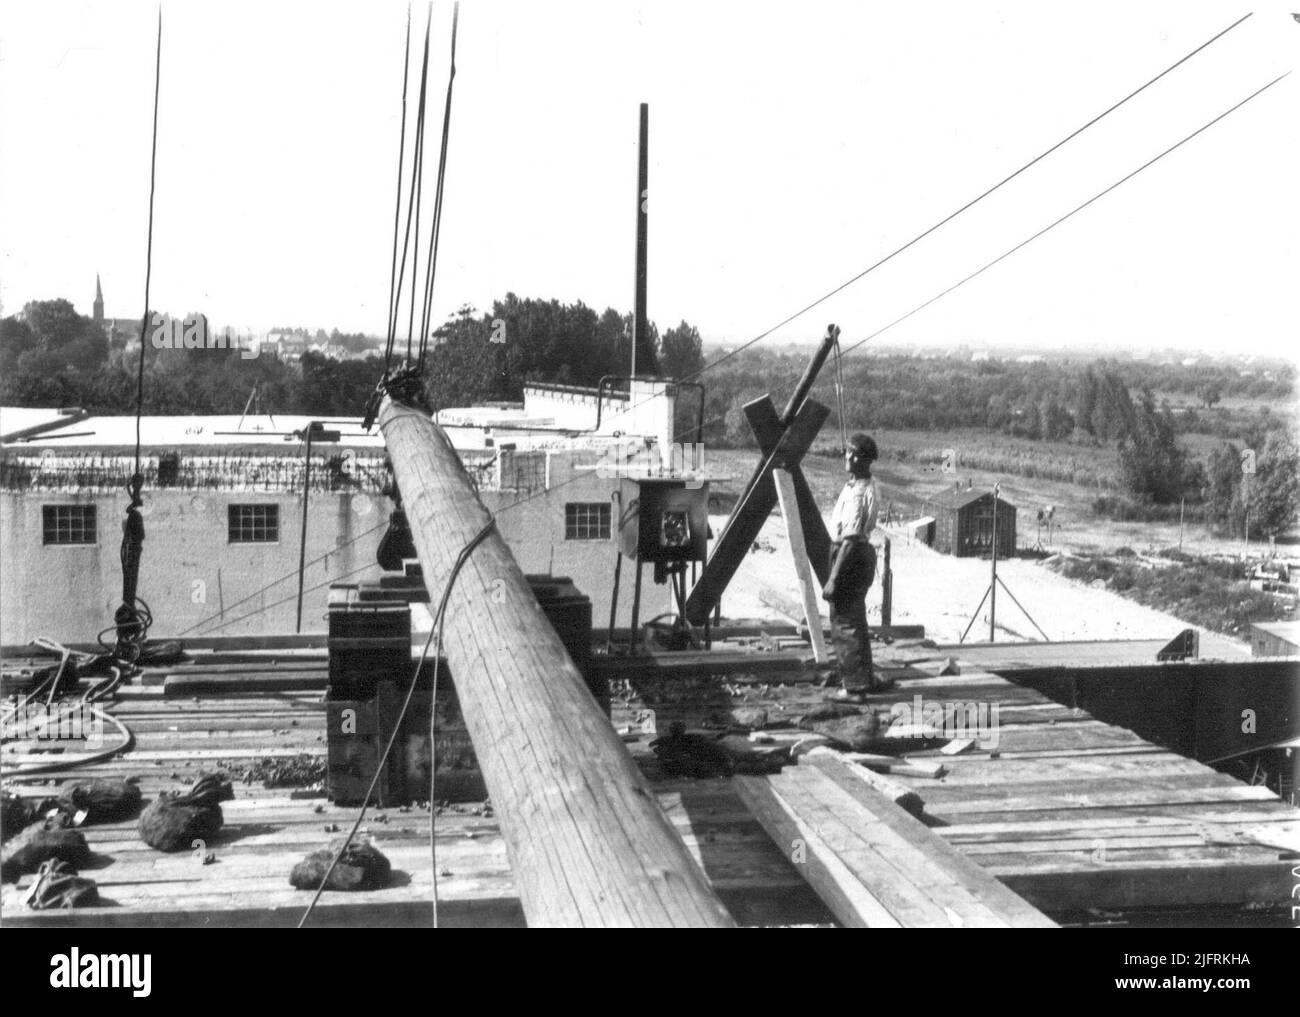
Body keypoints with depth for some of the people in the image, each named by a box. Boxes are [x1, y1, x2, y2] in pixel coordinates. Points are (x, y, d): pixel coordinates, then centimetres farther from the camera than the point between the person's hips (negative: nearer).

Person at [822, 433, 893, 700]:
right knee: (855, 622, 19)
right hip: (862, 553, 10)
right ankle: (863, 679, 29)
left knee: (844, 624, -3)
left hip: (852, 557, -10)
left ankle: (855, 686, 2)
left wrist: (833, 579, -26)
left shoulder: (857, 492, -23)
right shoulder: (867, 486, 9)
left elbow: (850, 539, -26)